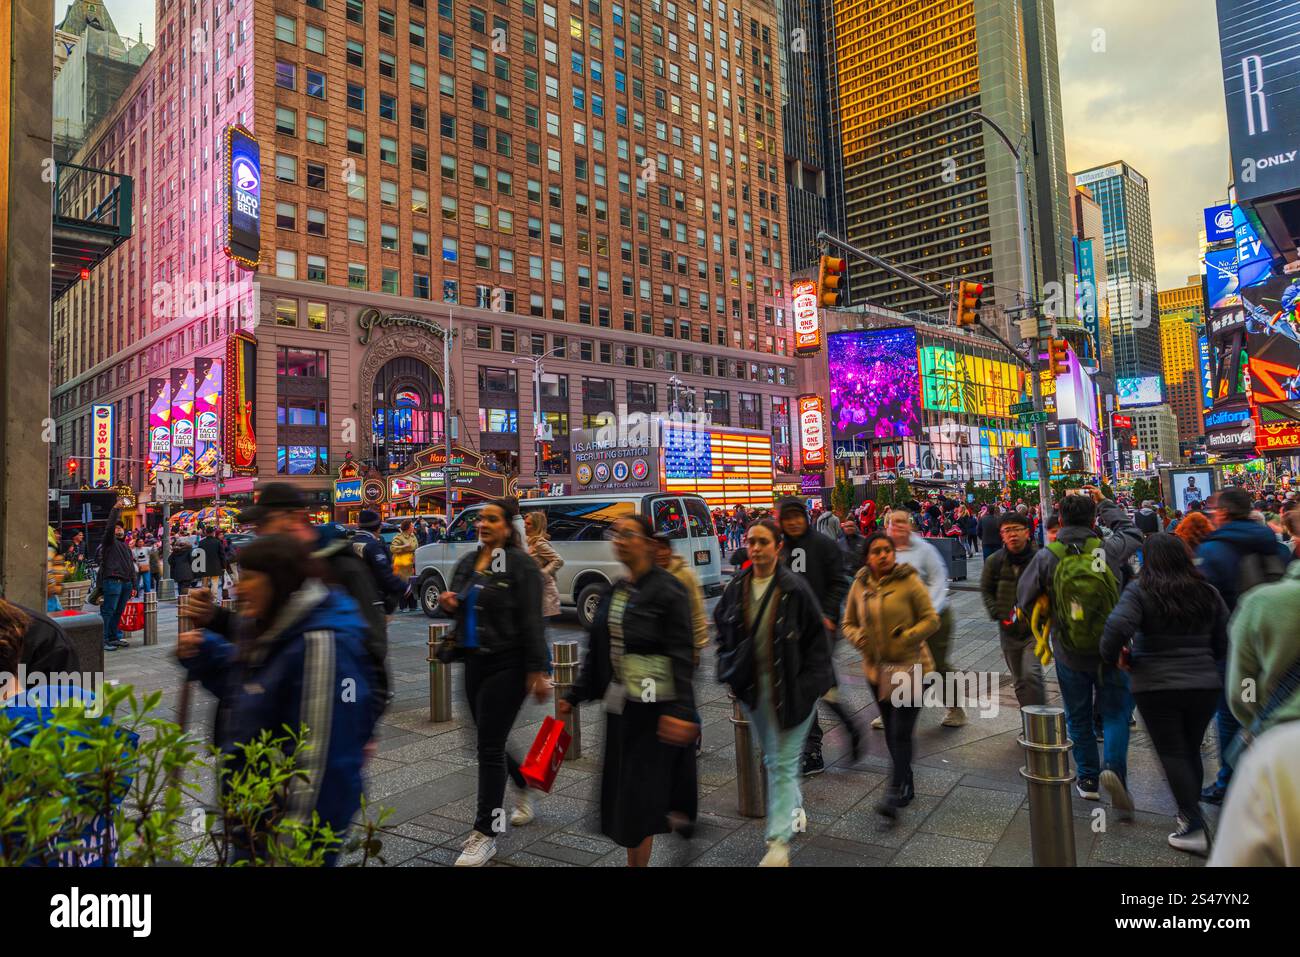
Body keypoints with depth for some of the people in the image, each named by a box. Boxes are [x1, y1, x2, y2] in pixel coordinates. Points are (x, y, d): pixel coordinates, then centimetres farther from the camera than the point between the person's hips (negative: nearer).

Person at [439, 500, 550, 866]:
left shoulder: (521, 564, -11)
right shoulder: (466, 563, 9)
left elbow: (531, 620, -14)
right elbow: (460, 608, 20)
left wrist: (536, 671, -17)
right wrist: (449, 603, -4)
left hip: (507, 665, -7)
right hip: (473, 662, 7)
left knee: (489, 746, -4)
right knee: (490, 740, 17)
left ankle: (485, 835, 10)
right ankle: (524, 785, 45)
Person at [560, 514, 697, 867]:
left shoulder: (668, 589, -11)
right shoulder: (614, 592, 9)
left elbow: (681, 655, -17)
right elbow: (597, 650, 14)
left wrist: (680, 710, -24)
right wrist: (574, 696, 13)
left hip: (653, 704, -7)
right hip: (619, 702, 7)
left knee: (639, 788, -1)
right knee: (622, 788, 12)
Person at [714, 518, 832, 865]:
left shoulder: (795, 589, -14)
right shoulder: (736, 588, 0)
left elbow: (817, 638, -9)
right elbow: (723, 632, 13)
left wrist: (811, 683, -13)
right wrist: (728, 672, 5)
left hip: (791, 688, -5)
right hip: (753, 687, 5)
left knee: (783, 762, -1)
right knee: (771, 758, 21)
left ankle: (779, 841, 6)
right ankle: (794, 804, 46)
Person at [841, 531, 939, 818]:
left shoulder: (909, 581, -9)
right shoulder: (860, 585, 3)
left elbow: (931, 620, -7)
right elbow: (848, 623, 11)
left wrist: (905, 638, -19)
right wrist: (859, 638, -10)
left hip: (909, 666, -5)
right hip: (876, 667, 5)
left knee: (901, 732, -9)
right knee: (891, 732, 15)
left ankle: (895, 794, -4)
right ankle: (907, 786, 32)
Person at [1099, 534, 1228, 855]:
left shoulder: (1139, 590, -10)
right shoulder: (1208, 592, 5)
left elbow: (1116, 628, -23)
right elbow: (1225, 640, 10)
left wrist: (1113, 657, -5)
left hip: (1156, 685, -5)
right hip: (1205, 684, 5)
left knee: (1172, 754, 5)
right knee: (1191, 750, 19)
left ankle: (1194, 826, 2)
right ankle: (1190, 812, 30)